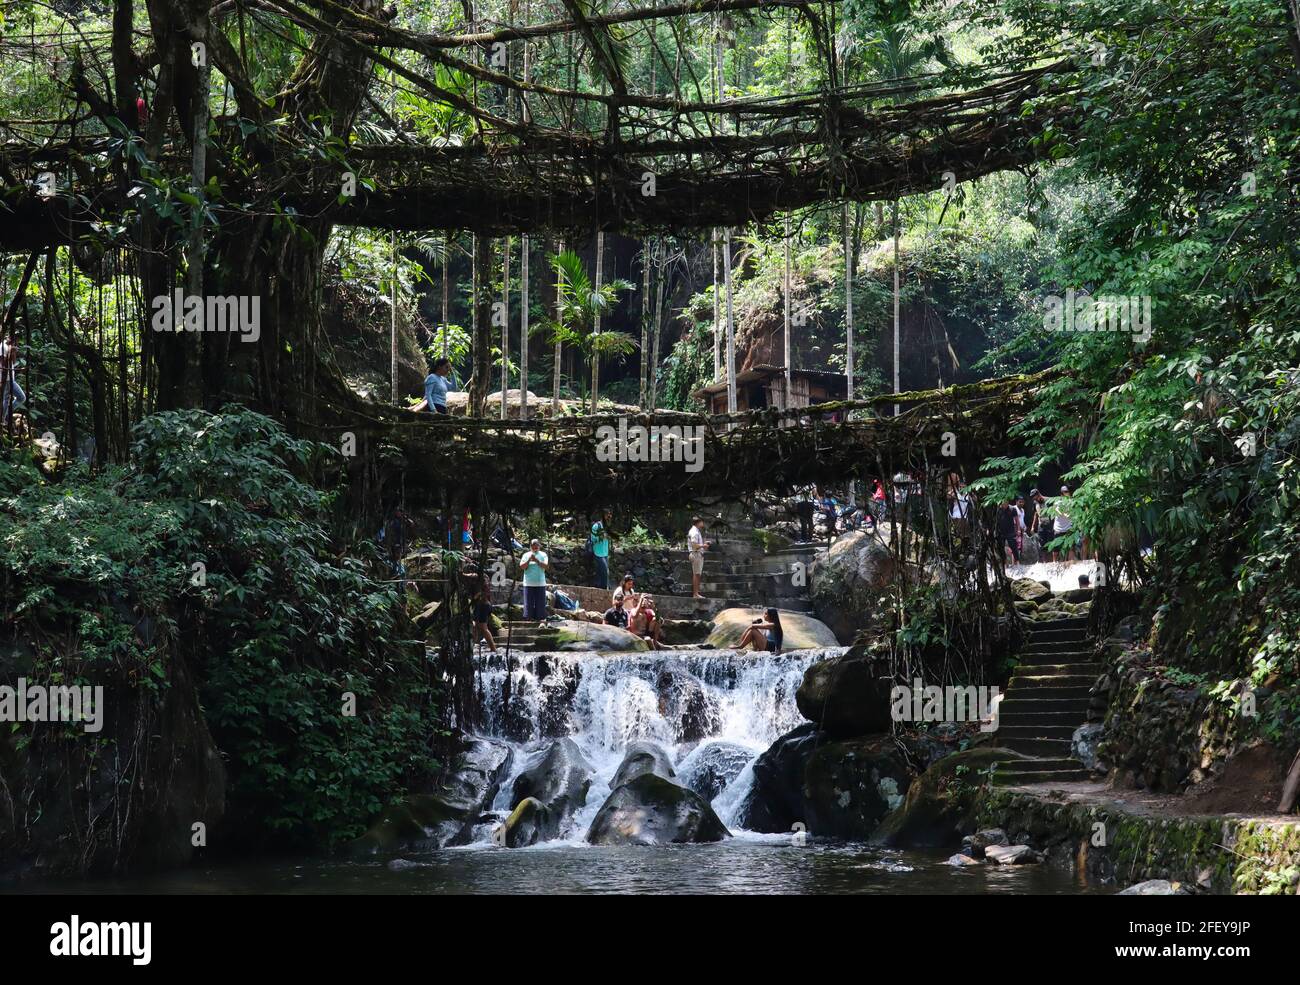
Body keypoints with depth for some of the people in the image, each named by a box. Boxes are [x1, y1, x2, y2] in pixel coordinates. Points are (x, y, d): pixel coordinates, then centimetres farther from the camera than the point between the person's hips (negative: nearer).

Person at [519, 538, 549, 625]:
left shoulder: (543, 555, 7)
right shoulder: (526, 555, 9)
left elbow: (546, 566, -5)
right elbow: (521, 567, 0)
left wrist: (537, 560, -15)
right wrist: (529, 560, -13)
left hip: (540, 583, -1)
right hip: (528, 583, 1)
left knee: (540, 603, -2)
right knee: (528, 603, -1)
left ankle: (541, 620, -2)